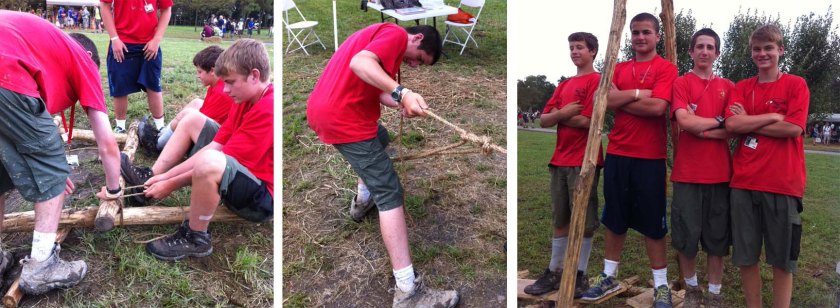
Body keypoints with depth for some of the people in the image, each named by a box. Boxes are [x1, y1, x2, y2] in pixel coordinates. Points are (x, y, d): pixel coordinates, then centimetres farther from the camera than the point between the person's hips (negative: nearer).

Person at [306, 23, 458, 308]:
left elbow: (376, 90, 11)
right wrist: (402, 93, -32)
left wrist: (404, 103, -5)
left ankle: (362, 201, 50)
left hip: (322, 109, 10)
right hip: (342, 119, -10)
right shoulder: (396, 34, -7)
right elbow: (359, 63, -27)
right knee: (390, 193, -9)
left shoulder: (381, 33, 24)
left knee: (380, 138, 37)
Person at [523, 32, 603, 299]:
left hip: (584, 161, -7)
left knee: (584, 222, 1)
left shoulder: (597, 81, -6)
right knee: (560, 220, 12)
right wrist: (564, 112, -10)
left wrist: (559, 115, -1)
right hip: (560, 160, 7)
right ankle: (555, 272, 21)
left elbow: (587, 121, -16)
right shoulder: (564, 85, 17)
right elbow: (544, 120, 9)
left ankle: (581, 275, 10)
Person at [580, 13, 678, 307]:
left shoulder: (666, 68, -2)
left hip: (650, 157, -4)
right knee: (614, 219, 13)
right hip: (617, 153, 5)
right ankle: (608, 276, 26)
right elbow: (606, 99, -4)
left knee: (653, 223, 3)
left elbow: (657, 107, -17)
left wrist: (620, 100, -8)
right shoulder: (619, 68, 12)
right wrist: (638, 93, -12)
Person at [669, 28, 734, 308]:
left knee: (717, 237, 7)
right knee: (685, 235, 3)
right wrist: (718, 121, -4)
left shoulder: (728, 86, 9)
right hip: (687, 172, -2)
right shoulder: (681, 83, 2)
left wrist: (702, 130, -11)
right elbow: (684, 121, -14)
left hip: (719, 172, 2)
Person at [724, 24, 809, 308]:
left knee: (782, 260, 5)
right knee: (745, 257, 7)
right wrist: (772, 117, -9)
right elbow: (731, 125, -5)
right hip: (743, 183, 3)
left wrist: (748, 123, -4)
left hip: (783, 184, -2)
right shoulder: (741, 88, 11)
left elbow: (793, 128, -11)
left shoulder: (796, 85, 3)